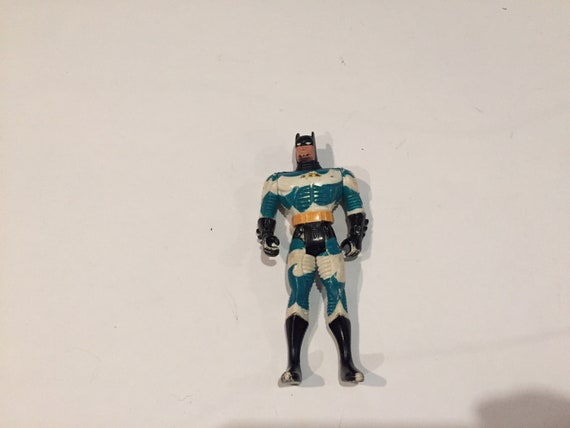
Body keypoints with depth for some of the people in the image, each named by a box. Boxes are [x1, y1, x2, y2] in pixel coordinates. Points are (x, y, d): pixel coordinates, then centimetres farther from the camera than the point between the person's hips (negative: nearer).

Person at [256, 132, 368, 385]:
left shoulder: (339, 177, 24)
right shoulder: (280, 181, 26)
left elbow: (356, 212, 21)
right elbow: (266, 216, 22)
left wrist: (355, 238, 8)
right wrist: (266, 238, 4)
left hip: (328, 241, 0)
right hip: (300, 243, 0)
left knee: (337, 296, -13)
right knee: (298, 295, -18)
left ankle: (347, 363, -16)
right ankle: (294, 366, -23)